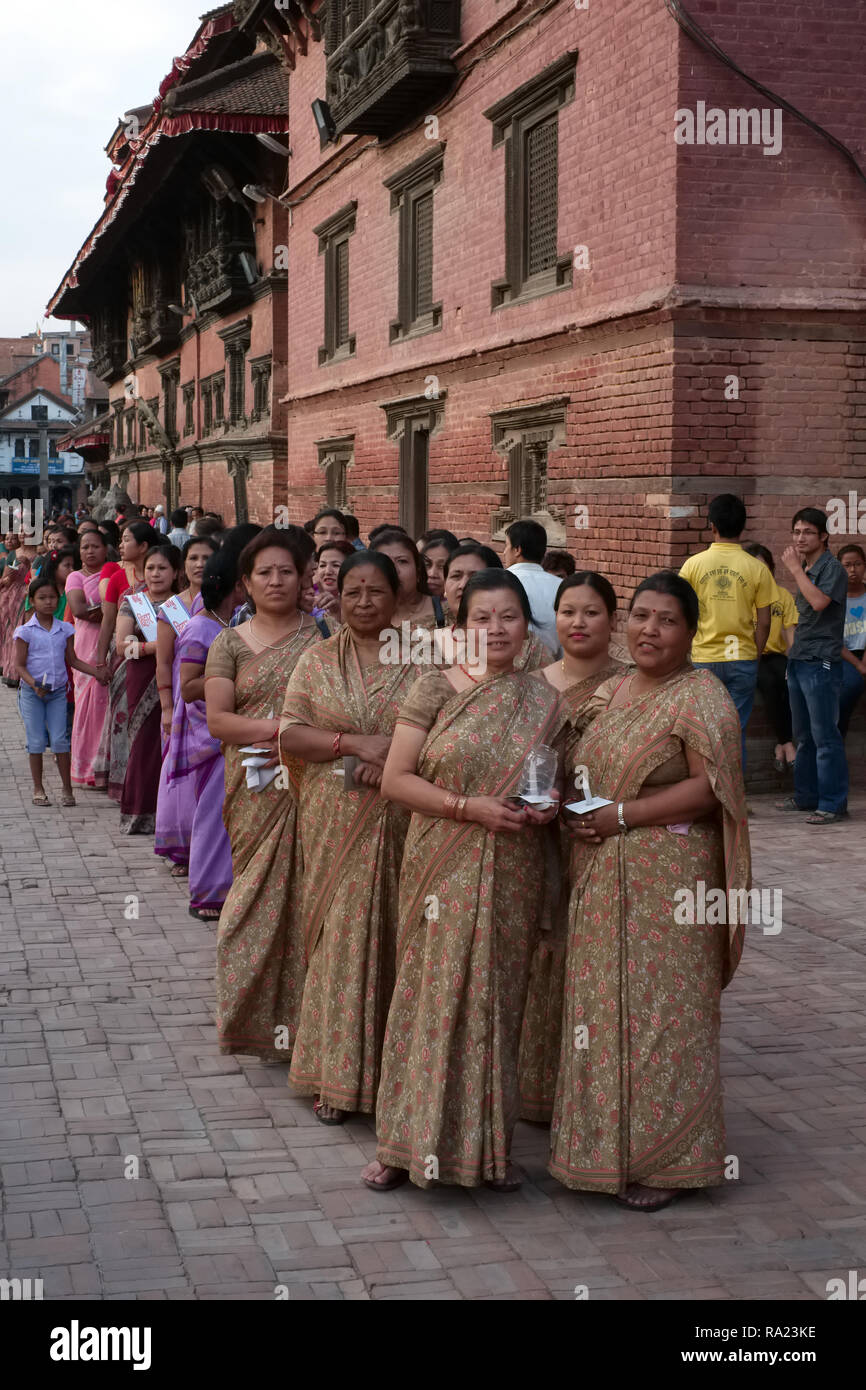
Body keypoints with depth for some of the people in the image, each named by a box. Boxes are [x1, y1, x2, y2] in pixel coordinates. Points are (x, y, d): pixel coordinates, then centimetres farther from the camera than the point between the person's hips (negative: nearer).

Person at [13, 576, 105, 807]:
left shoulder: (65, 629, 5)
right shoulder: (25, 631, -5)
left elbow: (73, 660, 12)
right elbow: (20, 665, -6)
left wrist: (97, 673, 1)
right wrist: (34, 686, -21)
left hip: (58, 692, 2)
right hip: (32, 692, -2)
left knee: (59, 740, -2)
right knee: (36, 741, 2)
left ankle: (67, 789, 4)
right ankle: (38, 789, 13)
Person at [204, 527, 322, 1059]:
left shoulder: (322, 634, 7)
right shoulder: (231, 644, 9)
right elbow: (217, 719, -1)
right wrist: (281, 727, -14)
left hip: (311, 785, 0)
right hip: (257, 790, 1)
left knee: (306, 893, -1)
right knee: (258, 893, 0)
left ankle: (299, 1016, 9)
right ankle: (257, 1016, 12)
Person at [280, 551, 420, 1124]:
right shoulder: (318, 660, 7)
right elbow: (290, 734, 0)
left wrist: (398, 759, -17)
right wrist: (357, 742, -14)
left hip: (401, 821, -1)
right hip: (335, 823, 1)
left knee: (393, 936, 1)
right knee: (340, 937, 1)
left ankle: (391, 1069, 12)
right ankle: (337, 1075, 9)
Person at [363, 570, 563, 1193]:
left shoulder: (544, 699, 6)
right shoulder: (436, 687, -3)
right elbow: (396, 779, -7)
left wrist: (549, 808, -5)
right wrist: (468, 806, -18)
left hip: (513, 876, 3)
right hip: (444, 869, -2)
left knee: (498, 1000, 9)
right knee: (431, 995, 2)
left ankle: (489, 1143, 22)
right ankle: (406, 1142, 16)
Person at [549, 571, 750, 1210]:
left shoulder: (701, 697, -9)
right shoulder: (610, 691, 14)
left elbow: (710, 787, -17)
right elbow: (577, 768, 23)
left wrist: (622, 815, -18)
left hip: (669, 880, -7)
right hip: (602, 881, 7)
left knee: (661, 1008, -2)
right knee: (603, 1004, 12)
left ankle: (663, 1159, 10)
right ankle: (608, 1140, 24)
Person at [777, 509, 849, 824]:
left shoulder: (832, 568, -10)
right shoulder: (805, 569, 16)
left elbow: (819, 602, -26)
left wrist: (796, 570, -18)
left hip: (821, 662, -9)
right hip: (799, 660, 9)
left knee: (824, 735, -7)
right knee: (803, 736, 15)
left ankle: (833, 803, -3)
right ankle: (807, 796, 23)